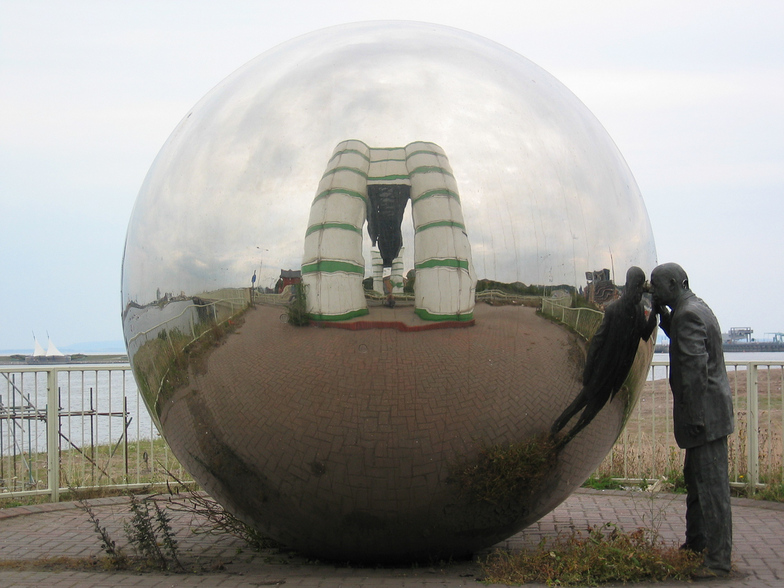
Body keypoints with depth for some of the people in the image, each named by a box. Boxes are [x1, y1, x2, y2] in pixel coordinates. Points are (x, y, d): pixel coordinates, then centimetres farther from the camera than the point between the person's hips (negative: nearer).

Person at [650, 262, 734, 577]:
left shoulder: (688, 315, -17)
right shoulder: (697, 309, 15)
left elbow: (696, 365, -24)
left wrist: (695, 415, -24)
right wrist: (664, 317, 18)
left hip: (704, 411, -11)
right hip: (708, 413, 11)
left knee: (711, 484, -8)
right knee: (695, 479, 22)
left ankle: (718, 560, -5)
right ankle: (696, 542, 34)